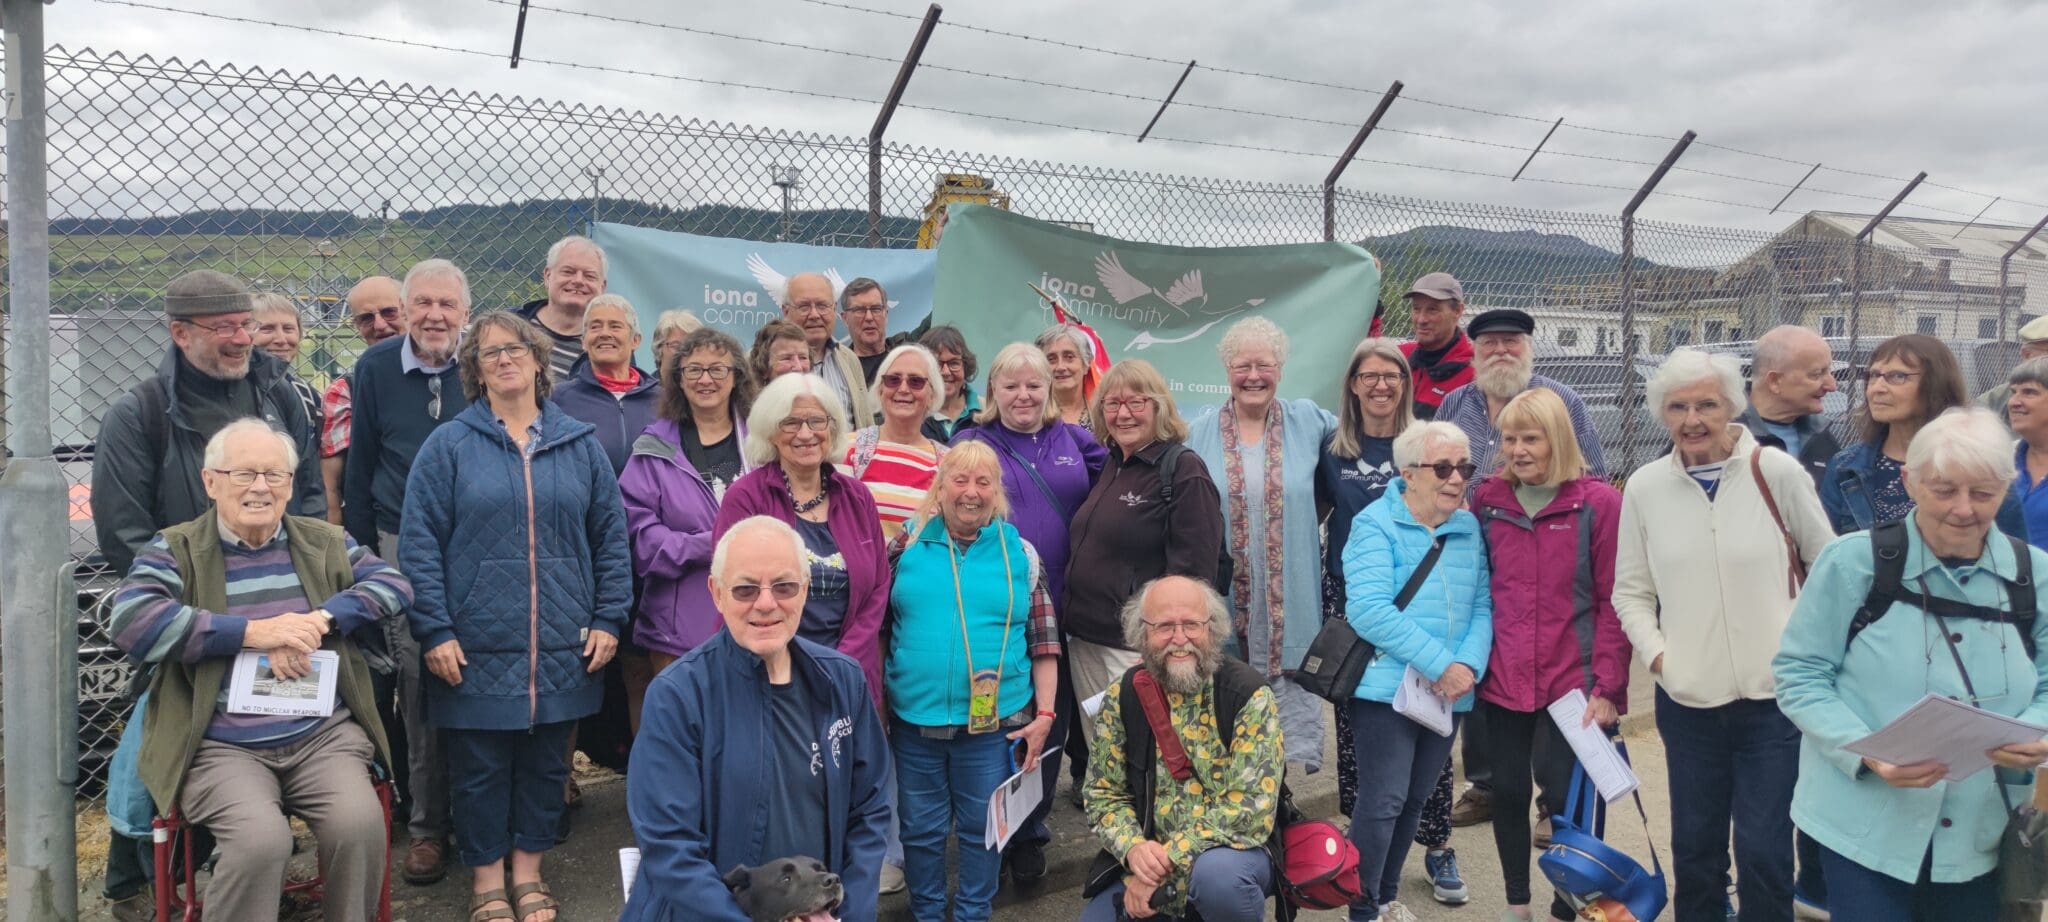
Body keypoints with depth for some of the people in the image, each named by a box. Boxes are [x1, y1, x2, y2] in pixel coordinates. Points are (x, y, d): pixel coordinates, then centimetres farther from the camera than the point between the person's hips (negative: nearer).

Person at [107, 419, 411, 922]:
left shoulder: (324, 541, 14)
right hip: (221, 746, -2)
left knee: (360, 823, -25)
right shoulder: (175, 550, 5)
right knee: (260, 839, -29)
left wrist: (318, 619, -13)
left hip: (323, 734, 2)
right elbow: (132, 620, -13)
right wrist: (254, 631, -18)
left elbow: (393, 584, 4)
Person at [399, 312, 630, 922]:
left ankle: (529, 872, 27)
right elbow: (419, 544, -4)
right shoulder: (449, 446, 0)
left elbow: (611, 537, 8)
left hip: (562, 645, 2)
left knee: (547, 762, 11)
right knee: (479, 767, 6)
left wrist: (608, 619, 1)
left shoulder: (580, 443, 6)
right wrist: (434, 631, -10)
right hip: (477, 645, -2)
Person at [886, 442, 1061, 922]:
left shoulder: (1020, 553, 3)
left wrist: (1044, 715, -2)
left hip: (993, 722, 0)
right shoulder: (906, 544, 2)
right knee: (921, 830, 12)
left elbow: (1043, 642, 4)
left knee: (982, 830, 12)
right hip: (914, 722, 0)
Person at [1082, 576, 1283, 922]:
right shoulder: (1123, 695, -1)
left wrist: (1168, 863, -23)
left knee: (1216, 874, -36)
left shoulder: (1248, 694, -14)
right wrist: (1134, 848, -19)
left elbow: (1251, 807, -20)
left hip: (1233, 851, -5)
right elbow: (1104, 794, 2)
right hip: (1150, 859, 5)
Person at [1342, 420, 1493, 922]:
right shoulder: (1375, 524, -10)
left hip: (1449, 693, 6)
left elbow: (1483, 605, 5)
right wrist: (1439, 665, -22)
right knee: (1383, 801, -5)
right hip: (1387, 688, -6)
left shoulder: (1470, 529, 8)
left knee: (1415, 800, 16)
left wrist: (1469, 665, -14)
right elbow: (1369, 610, -21)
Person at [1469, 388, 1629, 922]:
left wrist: (1608, 686, -10)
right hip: (1502, 681, 3)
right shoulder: (1487, 500, 4)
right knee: (1507, 792, 11)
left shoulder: (1599, 503, -6)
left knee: (1569, 797, 0)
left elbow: (1615, 602, -6)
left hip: (1572, 684, -3)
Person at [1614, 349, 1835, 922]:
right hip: (1686, 699, 2)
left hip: (1773, 695, -2)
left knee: (1764, 851, 2)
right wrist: (1655, 651, -5)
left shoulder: (1777, 473, -7)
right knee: (1695, 847, 15)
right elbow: (1630, 589, 8)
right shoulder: (1645, 487, 0)